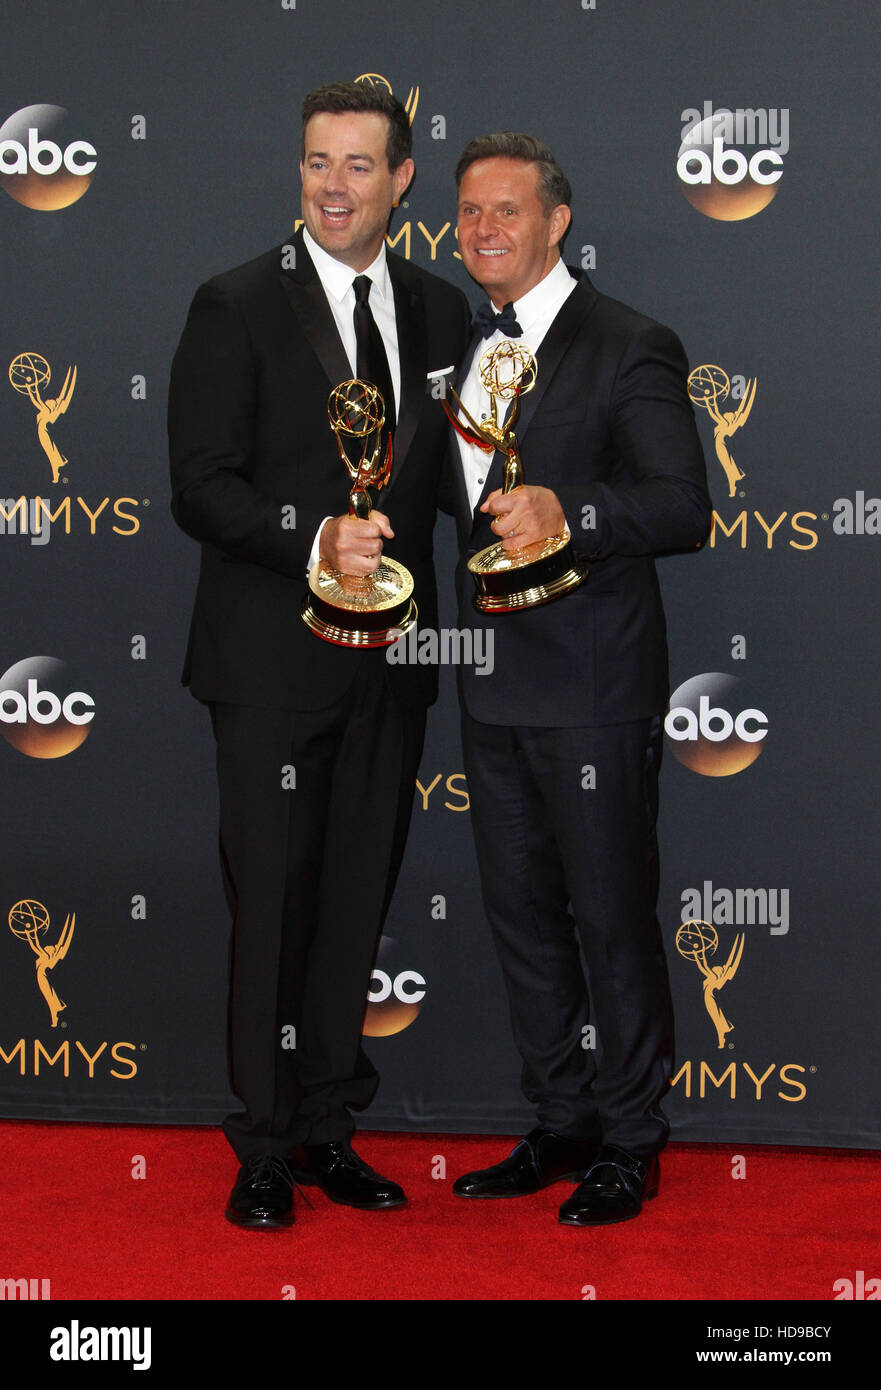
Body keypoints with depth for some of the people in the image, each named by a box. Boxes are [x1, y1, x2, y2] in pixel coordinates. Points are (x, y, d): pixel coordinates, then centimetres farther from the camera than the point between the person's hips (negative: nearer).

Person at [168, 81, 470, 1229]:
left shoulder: (441, 312, 10)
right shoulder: (237, 306, -5)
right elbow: (200, 488, -10)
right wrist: (314, 540, -24)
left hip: (390, 658, 5)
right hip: (276, 658, -4)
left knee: (359, 898, 12)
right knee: (273, 902, 2)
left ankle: (328, 1129, 25)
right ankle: (265, 1149, 16)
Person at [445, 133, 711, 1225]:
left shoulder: (631, 348, -10)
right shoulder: (467, 345, 13)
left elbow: (685, 507, -19)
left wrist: (568, 511, -34)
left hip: (593, 684, -7)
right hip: (493, 683, 7)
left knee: (612, 916, 2)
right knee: (520, 909, 14)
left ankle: (630, 1143, 17)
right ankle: (561, 1123, 29)